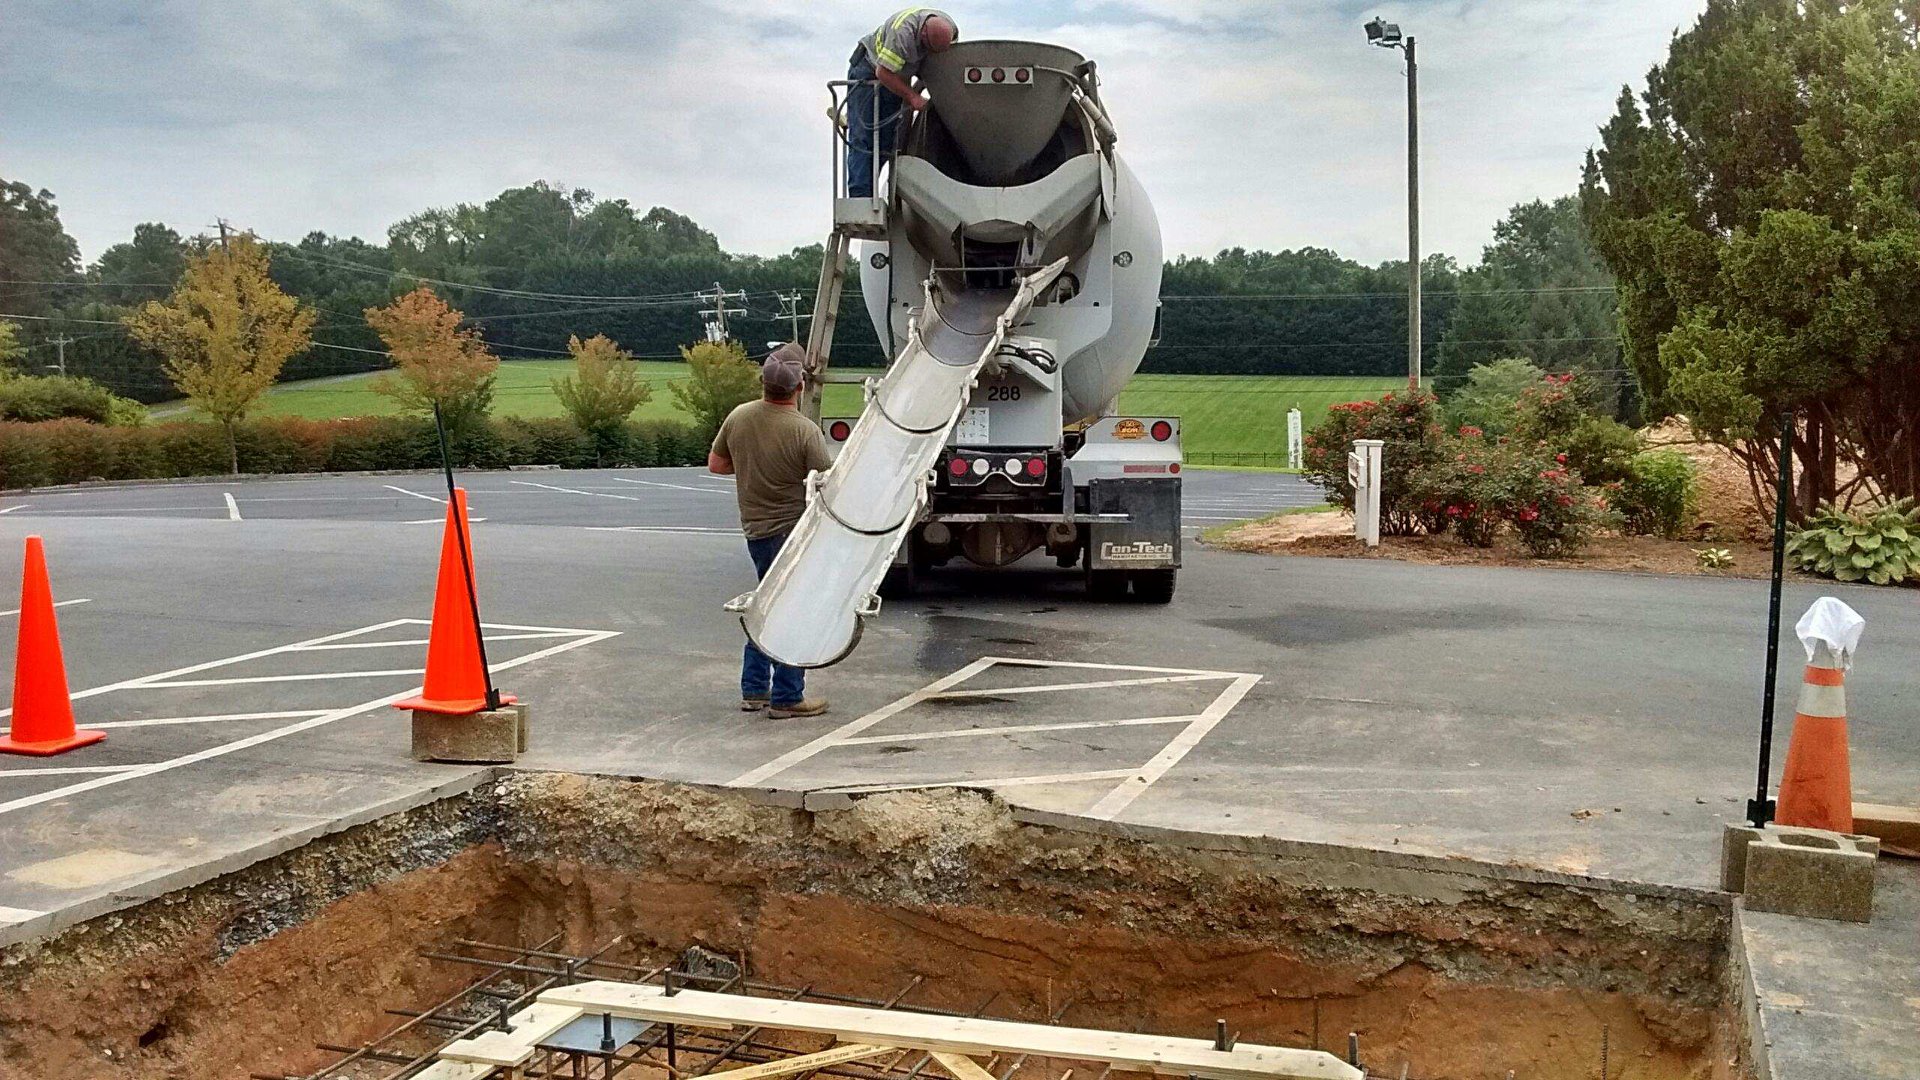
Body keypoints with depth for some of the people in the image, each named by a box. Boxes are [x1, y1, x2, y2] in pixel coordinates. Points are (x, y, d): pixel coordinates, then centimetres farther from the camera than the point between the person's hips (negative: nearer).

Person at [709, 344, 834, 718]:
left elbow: (715, 464, 10)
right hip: (793, 530, -7)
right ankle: (786, 698, 8)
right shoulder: (805, 431, -19)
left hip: (755, 528, 7)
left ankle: (753, 690, 24)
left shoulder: (738, 417, -2)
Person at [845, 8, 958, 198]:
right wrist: (912, 96, -23)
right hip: (869, 70, -6)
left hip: (898, 77, 6)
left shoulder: (951, 29, -15)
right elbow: (883, 72, -30)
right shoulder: (903, 32, -37)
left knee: (886, 140, -2)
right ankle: (859, 196, -19)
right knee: (862, 138, -14)